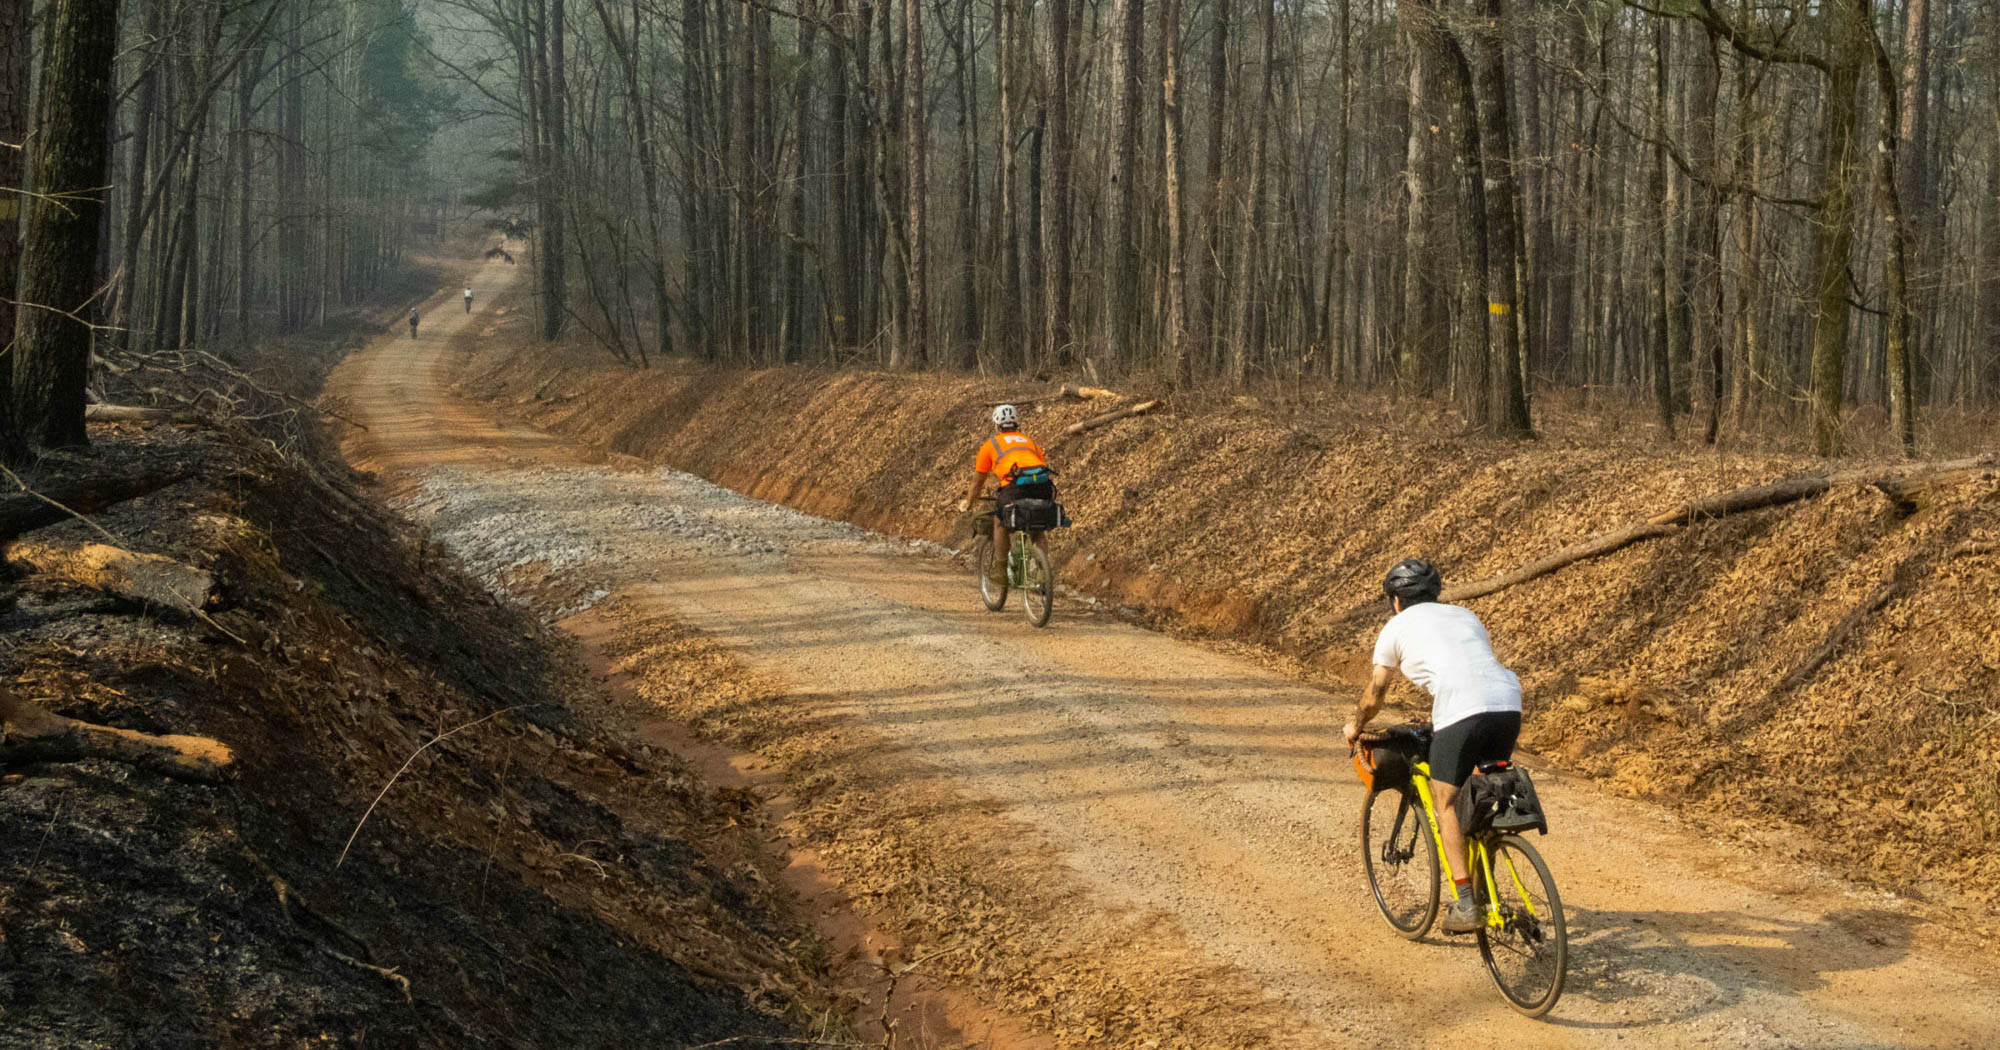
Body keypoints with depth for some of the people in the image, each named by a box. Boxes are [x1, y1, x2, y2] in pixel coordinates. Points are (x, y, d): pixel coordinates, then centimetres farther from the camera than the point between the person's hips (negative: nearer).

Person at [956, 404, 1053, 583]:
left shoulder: (990, 444, 22)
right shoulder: (1030, 441, 32)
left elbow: (978, 481, 28)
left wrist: (967, 503, 44)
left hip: (1015, 487, -3)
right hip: (1043, 487, 3)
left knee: (1000, 522, 22)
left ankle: (1000, 569, 20)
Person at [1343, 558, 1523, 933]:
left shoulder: (1397, 627, 18)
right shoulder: (1465, 615, 31)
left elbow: (1373, 695, 25)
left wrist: (1355, 727, 45)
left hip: (1461, 711, -5)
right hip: (1508, 704, 5)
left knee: (1447, 801, 8)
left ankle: (1466, 904, 1)